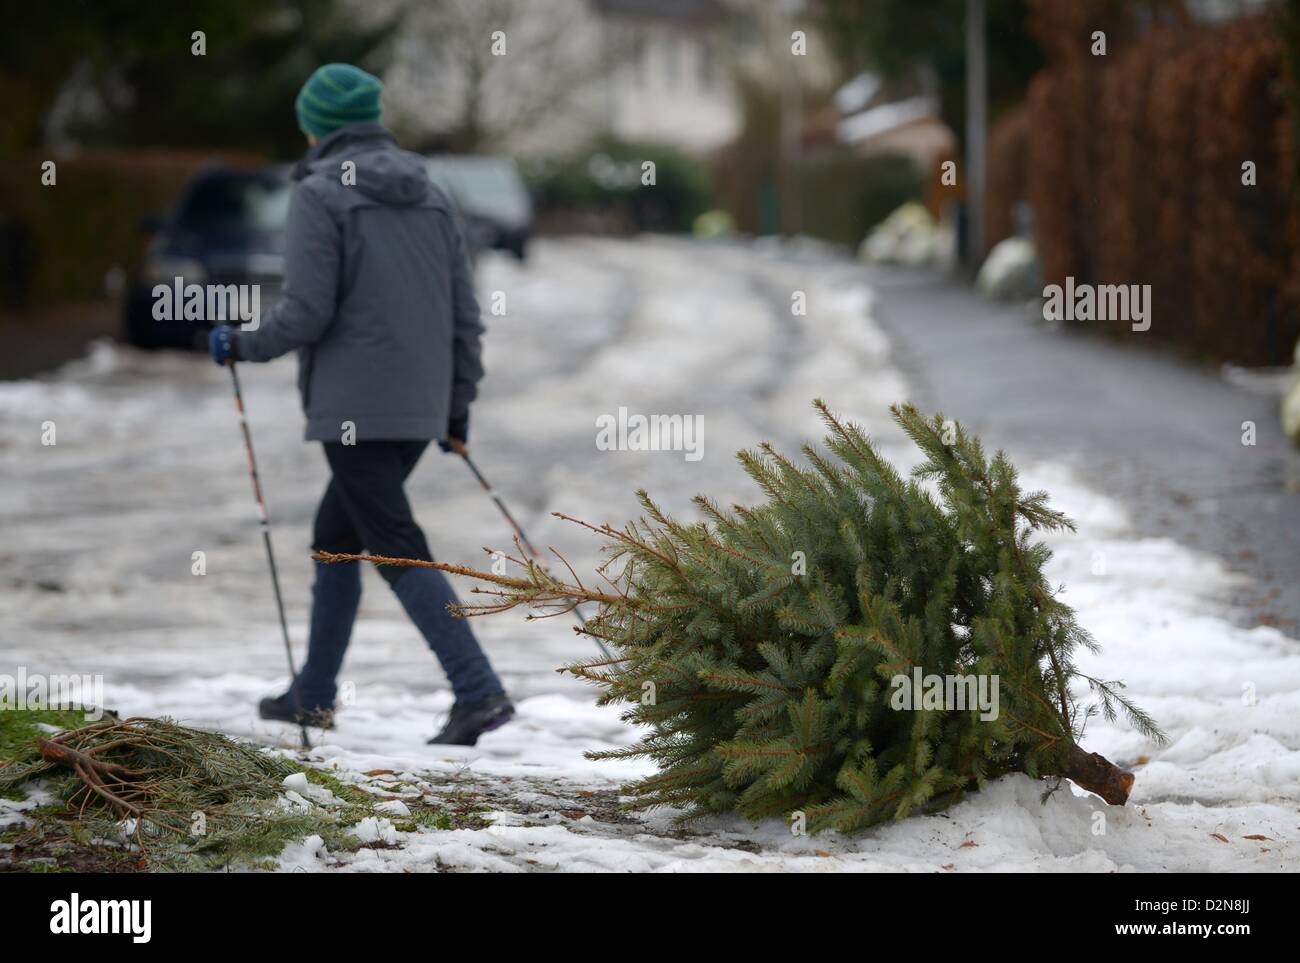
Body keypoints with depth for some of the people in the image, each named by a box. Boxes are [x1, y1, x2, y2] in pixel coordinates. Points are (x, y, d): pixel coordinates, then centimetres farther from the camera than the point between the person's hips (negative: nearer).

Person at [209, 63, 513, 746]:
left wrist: (241, 345, 3)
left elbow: (306, 312, -15)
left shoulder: (320, 195, -9)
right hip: (419, 408, 8)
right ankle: (314, 694, 27)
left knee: (398, 549, -8)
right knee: (335, 537, 20)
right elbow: (464, 313, 12)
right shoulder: (428, 196, 12)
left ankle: (478, 691, -18)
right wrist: (458, 408, 19)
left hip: (354, 408, -8)